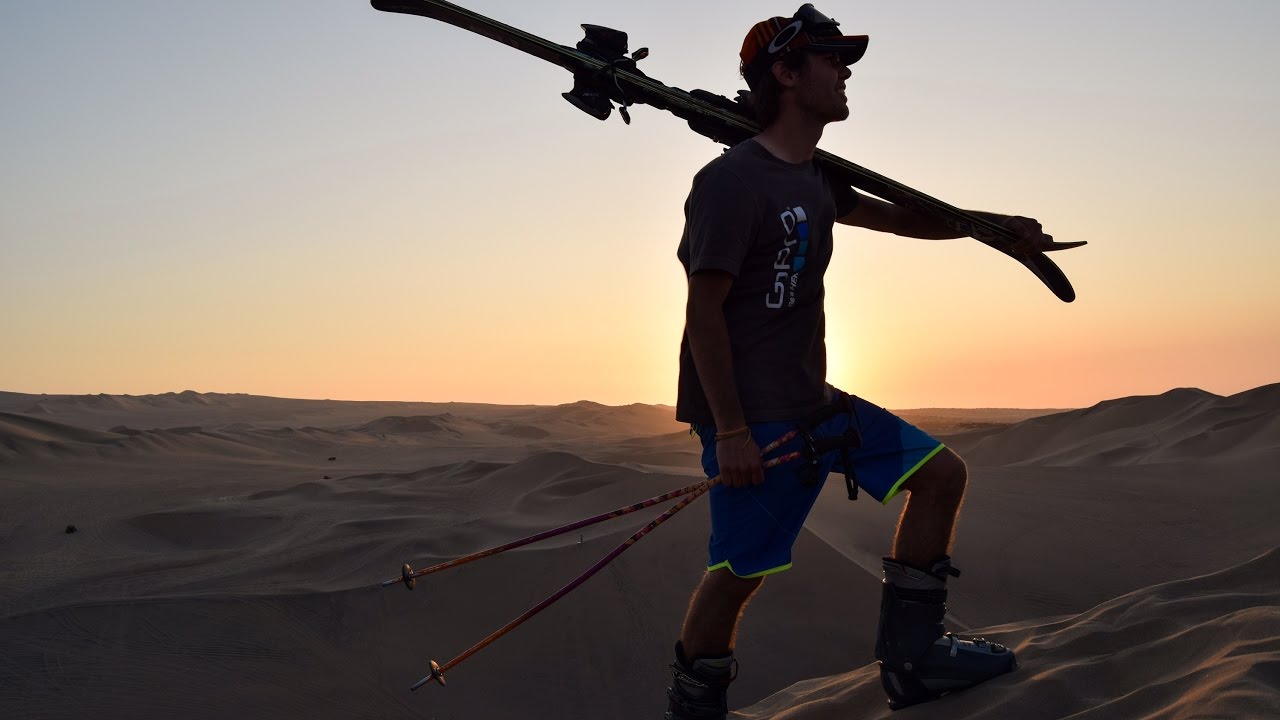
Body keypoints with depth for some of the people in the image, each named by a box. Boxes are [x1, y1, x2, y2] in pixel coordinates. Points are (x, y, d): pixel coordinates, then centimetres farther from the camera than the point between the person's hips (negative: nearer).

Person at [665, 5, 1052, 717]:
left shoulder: (814, 179, 13)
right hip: (752, 418, -9)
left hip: (815, 404, 9)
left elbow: (896, 217, 29)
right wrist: (730, 431, -20)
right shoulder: (734, 180, -16)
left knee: (942, 473, 8)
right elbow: (703, 312, -18)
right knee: (740, 571, -5)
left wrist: (995, 224, 20)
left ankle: (911, 660, 15)